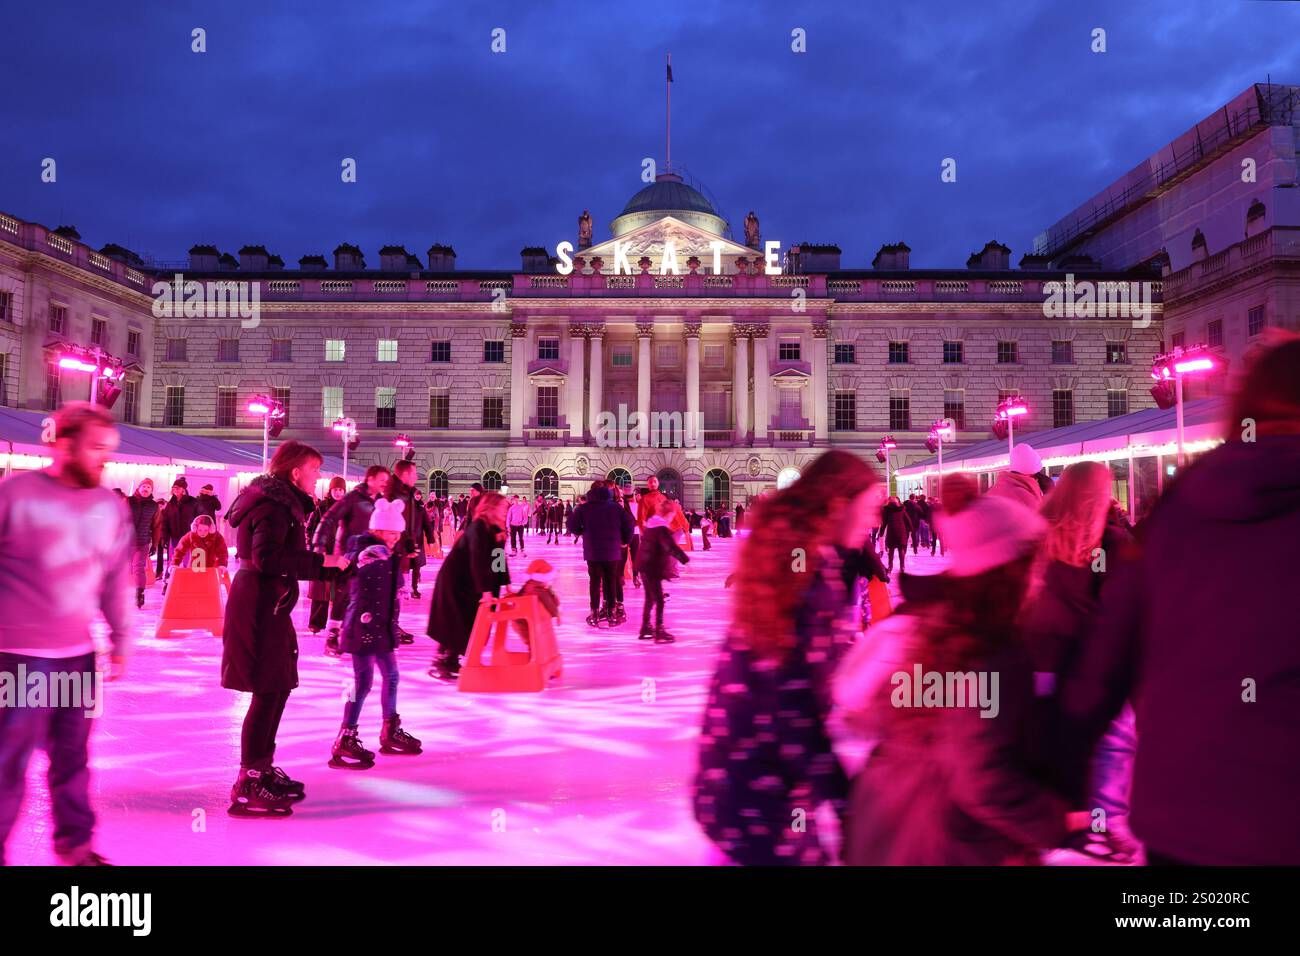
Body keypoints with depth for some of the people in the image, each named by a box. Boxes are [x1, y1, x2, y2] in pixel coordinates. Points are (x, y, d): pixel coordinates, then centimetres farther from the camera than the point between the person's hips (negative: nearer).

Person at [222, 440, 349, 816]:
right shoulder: (274, 506, -15)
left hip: (268, 605, 11)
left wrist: (330, 566, 16)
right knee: (268, 693, -6)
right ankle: (247, 787, 2)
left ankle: (262, 770, 30)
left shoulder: (280, 502, 16)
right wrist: (319, 560, -23)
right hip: (259, 607, -11)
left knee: (278, 688, 17)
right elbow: (268, 557, -27)